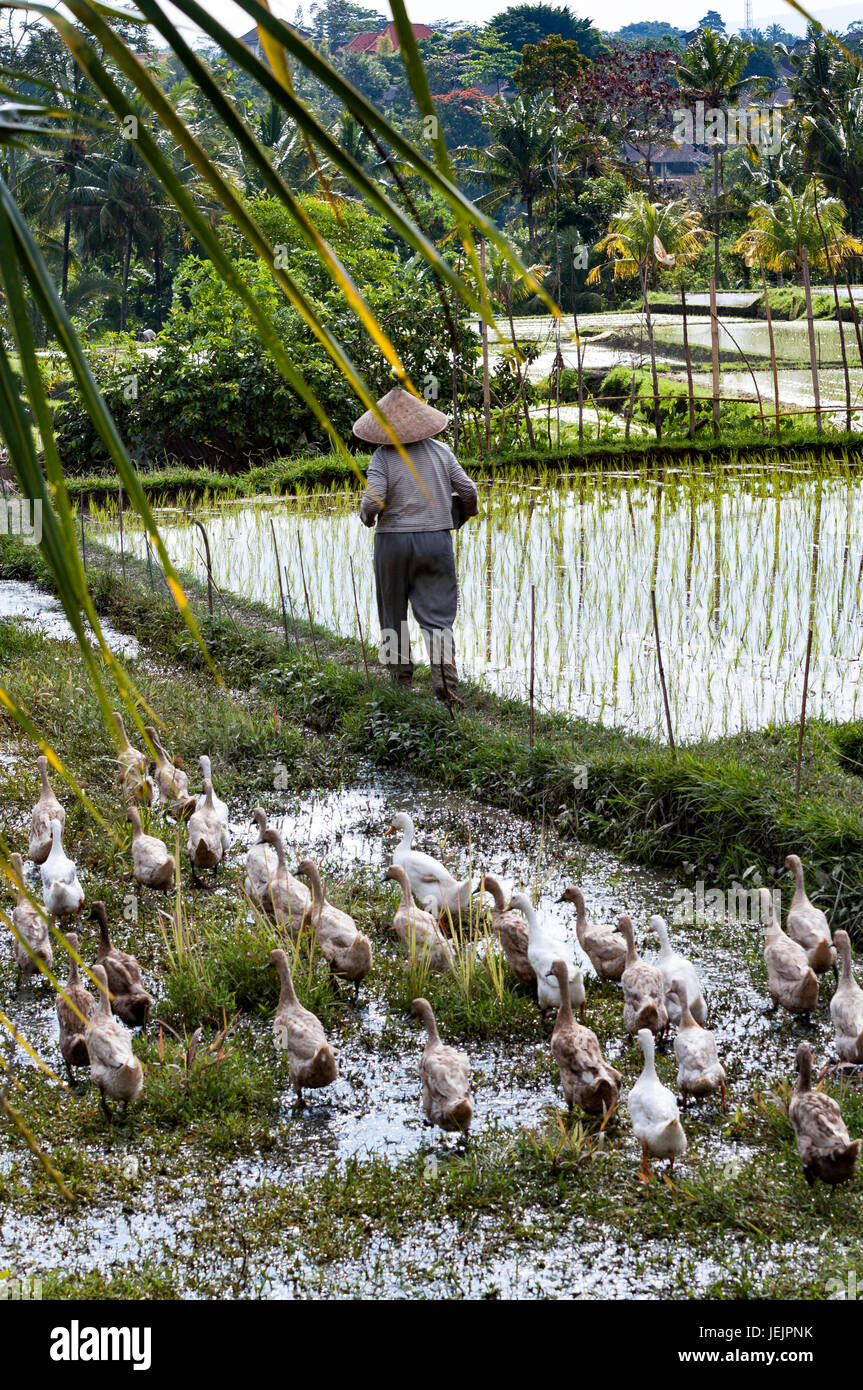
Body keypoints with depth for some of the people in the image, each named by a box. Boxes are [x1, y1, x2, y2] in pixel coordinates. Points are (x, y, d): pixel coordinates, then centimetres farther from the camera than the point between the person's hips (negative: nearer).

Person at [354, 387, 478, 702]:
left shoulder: (383, 456, -8)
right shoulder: (440, 450, 1)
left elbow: (373, 500, -17)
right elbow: (468, 490, 2)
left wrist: (366, 517, 5)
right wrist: (467, 512, 23)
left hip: (393, 540, -2)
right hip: (436, 538, 2)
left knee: (393, 614, 14)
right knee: (437, 614, 1)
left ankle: (401, 676, 22)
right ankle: (444, 678, -15)